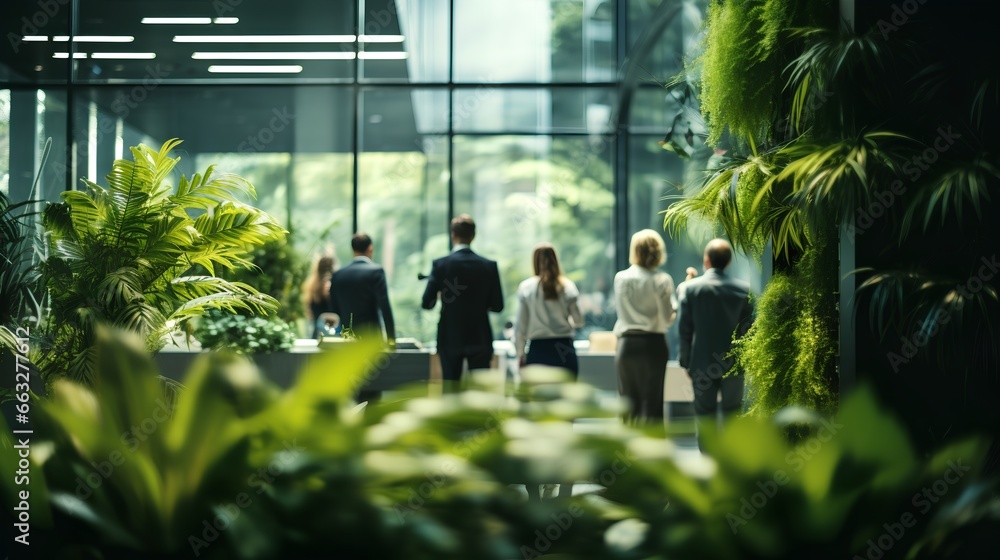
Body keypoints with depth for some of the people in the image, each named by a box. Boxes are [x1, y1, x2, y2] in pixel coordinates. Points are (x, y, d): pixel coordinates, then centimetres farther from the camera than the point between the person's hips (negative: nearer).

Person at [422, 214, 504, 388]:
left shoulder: (440, 264, -9)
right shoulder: (489, 266, -5)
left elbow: (427, 303, -8)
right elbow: (497, 306, -1)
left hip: (450, 340, -1)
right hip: (480, 340, 1)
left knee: (451, 391, 8)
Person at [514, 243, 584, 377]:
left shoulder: (526, 287, 0)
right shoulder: (567, 286, 0)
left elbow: (521, 325, 2)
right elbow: (579, 321, 2)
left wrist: (520, 354, 10)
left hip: (537, 351, 0)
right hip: (564, 350, 0)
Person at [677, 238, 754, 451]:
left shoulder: (691, 287, -6)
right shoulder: (743, 289, -4)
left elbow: (685, 329, -4)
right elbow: (747, 328, -1)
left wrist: (685, 362, 3)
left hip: (702, 363, -1)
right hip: (733, 362, 1)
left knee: (705, 415, 7)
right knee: (733, 414, 10)